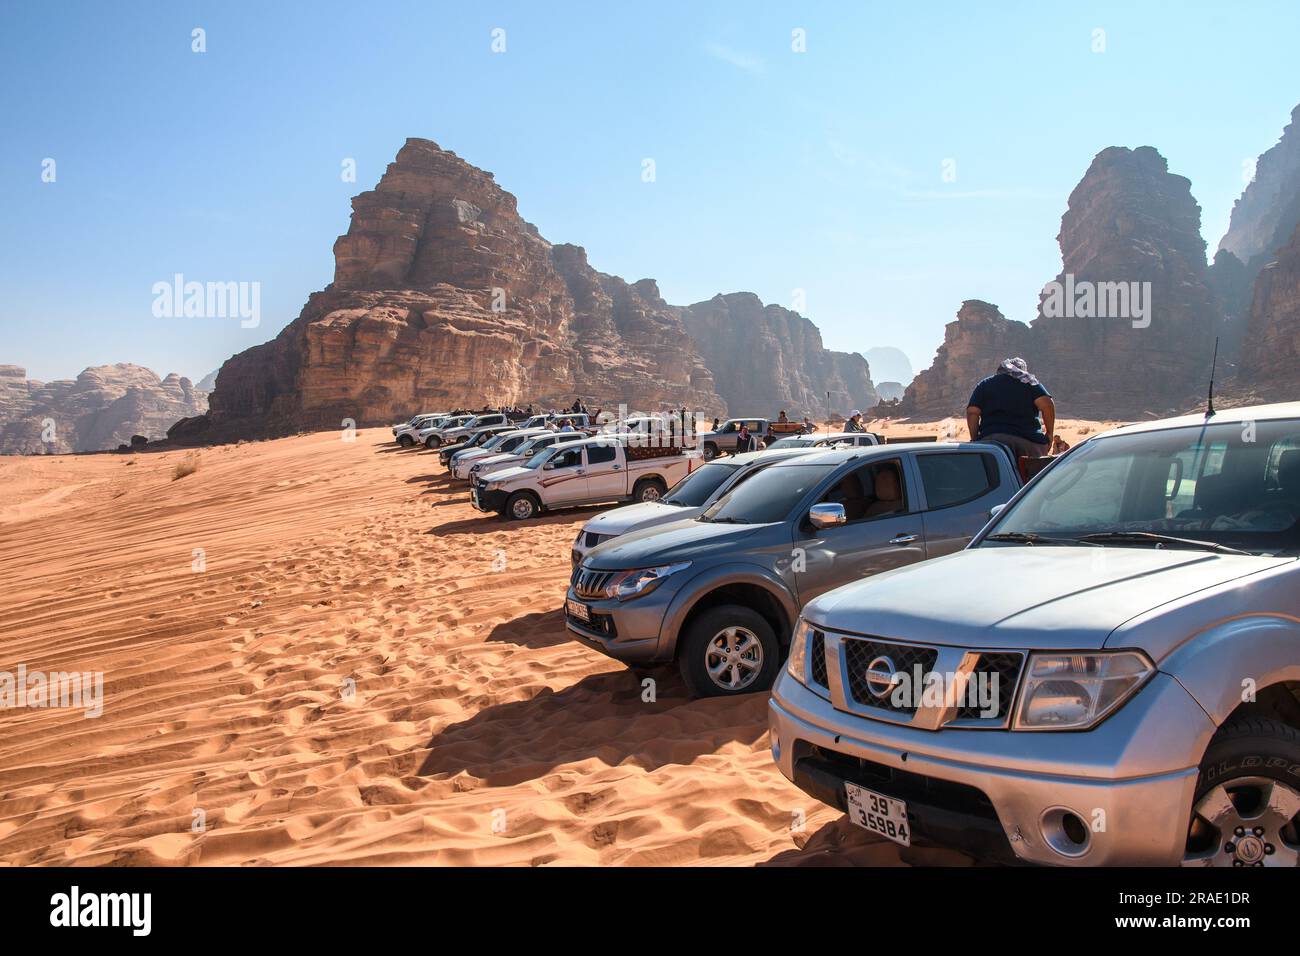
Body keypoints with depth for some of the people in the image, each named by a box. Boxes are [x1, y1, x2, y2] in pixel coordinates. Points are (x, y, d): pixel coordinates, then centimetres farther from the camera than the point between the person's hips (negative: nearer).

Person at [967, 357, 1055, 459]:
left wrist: (974, 439, 9)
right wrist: (1049, 434, 8)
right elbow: (1047, 404, 0)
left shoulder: (984, 384, 18)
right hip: (1030, 440, 0)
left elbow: (972, 412, 5)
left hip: (991, 439, 0)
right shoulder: (1030, 382, 16)